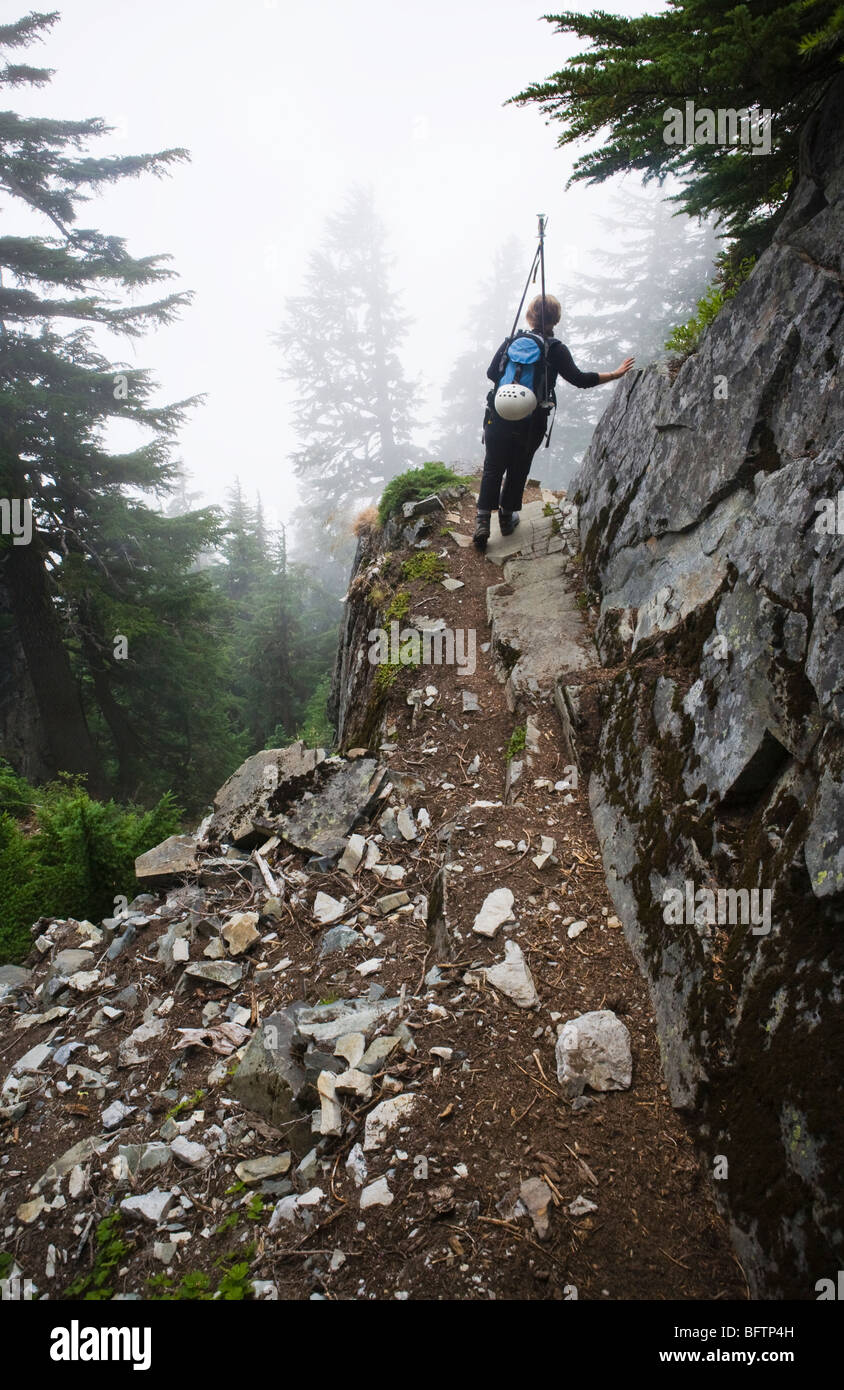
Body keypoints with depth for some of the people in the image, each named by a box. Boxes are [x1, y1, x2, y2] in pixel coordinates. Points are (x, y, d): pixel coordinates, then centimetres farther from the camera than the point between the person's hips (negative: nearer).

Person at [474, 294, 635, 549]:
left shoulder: (512, 341, 2)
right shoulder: (556, 349, -7)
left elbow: (492, 373, 7)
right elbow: (578, 379, -15)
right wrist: (615, 375, -6)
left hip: (499, 420, 2)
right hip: (530, 425, -1)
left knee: (493, 469, 11)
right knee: (518, 471, 17)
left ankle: (483, 522, 0)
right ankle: (507, 518, 30)